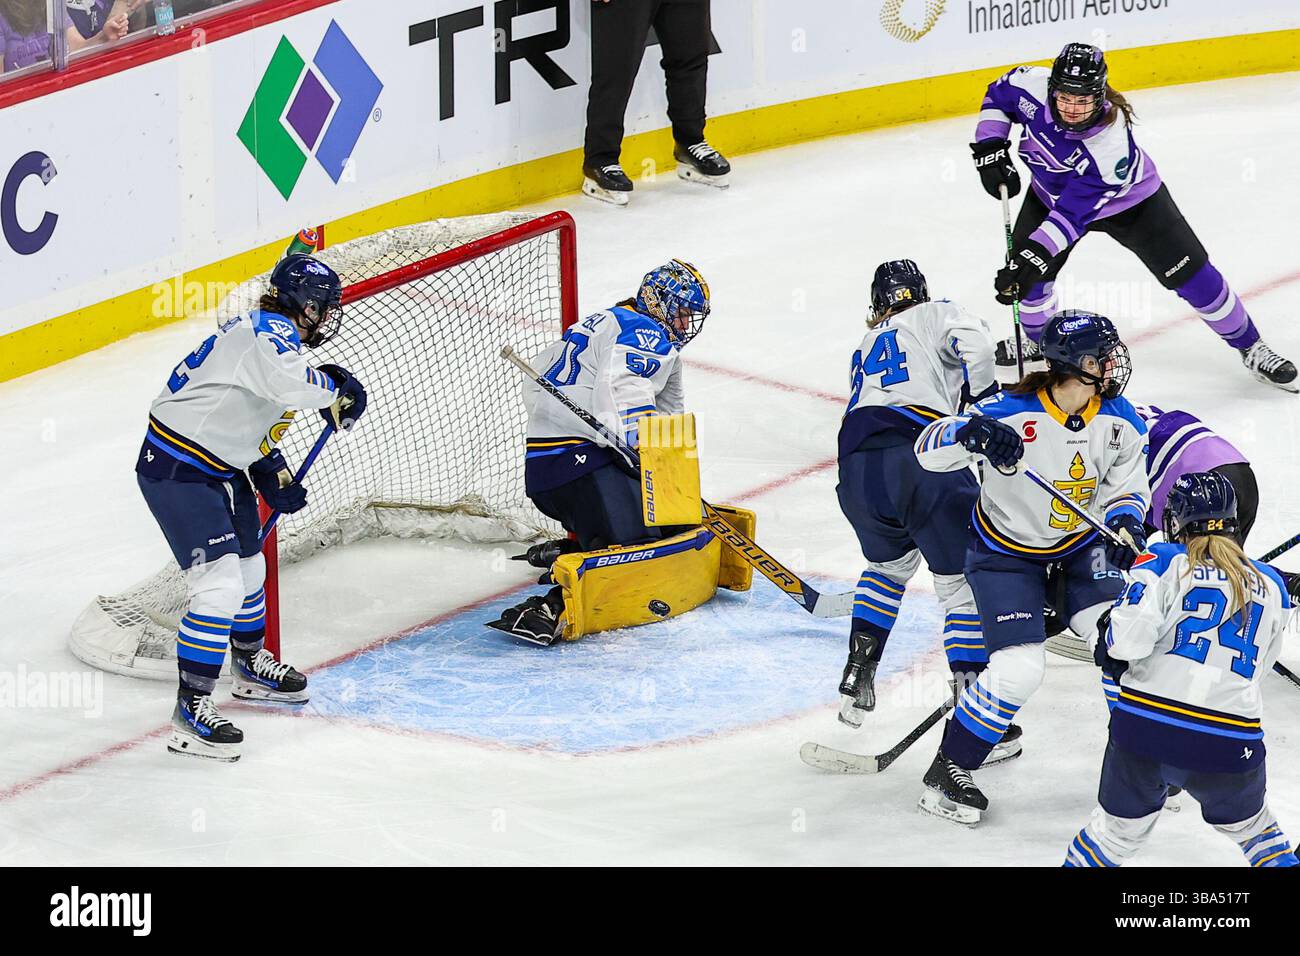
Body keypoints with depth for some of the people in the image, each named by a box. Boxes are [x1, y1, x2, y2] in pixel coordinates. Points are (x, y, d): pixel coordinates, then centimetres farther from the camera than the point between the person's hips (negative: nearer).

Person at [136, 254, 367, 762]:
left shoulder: (271, 336, 13)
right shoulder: (268, 333, -20)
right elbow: (294, 385, -40)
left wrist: (273, 476, 12)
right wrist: (337, 390, -20)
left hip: (219, 468, 11)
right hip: (177, 471, -11)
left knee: (249, 567, 26)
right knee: (220, 584, -17)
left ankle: (251, 665, 49)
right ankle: (191, 709, -13)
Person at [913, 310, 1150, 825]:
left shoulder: (1120, 421, -15)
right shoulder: (1014, 412, -29)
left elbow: (1127, 485, -1)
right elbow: (929, 449, -31)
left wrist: (1124, 523, -23)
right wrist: (971, 432, -53)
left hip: (1079, 544, 4)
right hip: (1005, 549, -4)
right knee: (1018, 670, -16)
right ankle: (947, 771, 3)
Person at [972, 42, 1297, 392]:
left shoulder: (1113, 148, -42)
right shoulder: (1033, 87, -31)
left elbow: (1073, 213, -41)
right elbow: (998, 95, -7)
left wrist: (1038, 253, -50)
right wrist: (990, 148, -16)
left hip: (1128, 201, -4)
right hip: (1051, 190, 4)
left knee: (1191, 275, -6)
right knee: (1022, 268, -5)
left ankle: (1251, 349, 11)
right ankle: (1039, 339, 28)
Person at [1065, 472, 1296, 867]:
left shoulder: (1164, 564, 2)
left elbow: (1128, 638, -11)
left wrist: (1110, 645, 12)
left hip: (1144, 729, -2)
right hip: (1230, 744, 2)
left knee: (1116, 832, 17)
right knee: (1249, 827, 25)